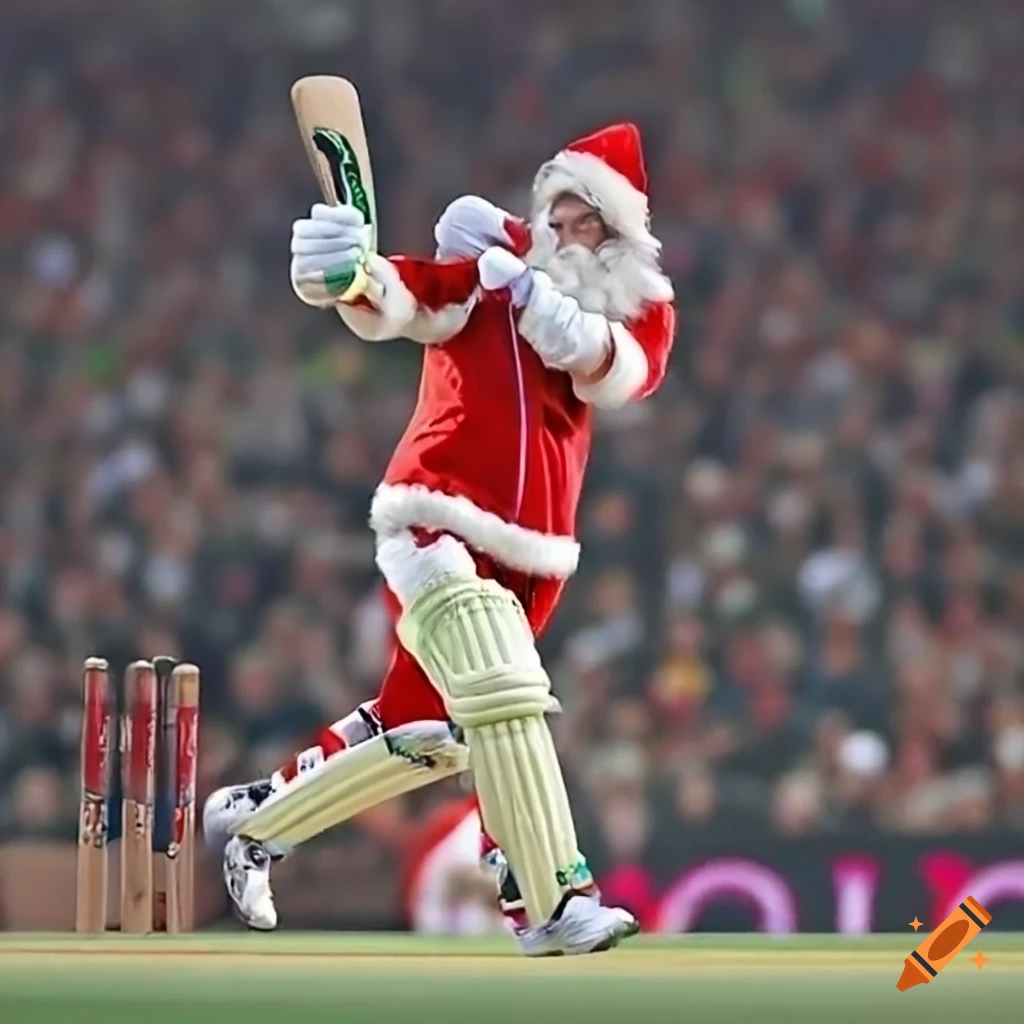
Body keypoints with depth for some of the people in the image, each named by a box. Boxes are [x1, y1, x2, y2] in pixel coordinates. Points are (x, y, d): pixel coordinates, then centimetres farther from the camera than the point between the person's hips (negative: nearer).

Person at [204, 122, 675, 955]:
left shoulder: (643, 311, 5)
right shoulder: (481, 271, -3)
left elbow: (604, 367, -17)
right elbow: (395, 302, -21)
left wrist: (514, 275, -27)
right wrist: (345, 273, -44)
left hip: (529, 553, 5)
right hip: (438, 524, -5)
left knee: (424, 733, 14)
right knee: (505, 696, -24)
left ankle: (256, 819, 32)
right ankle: (554, 901, -24)